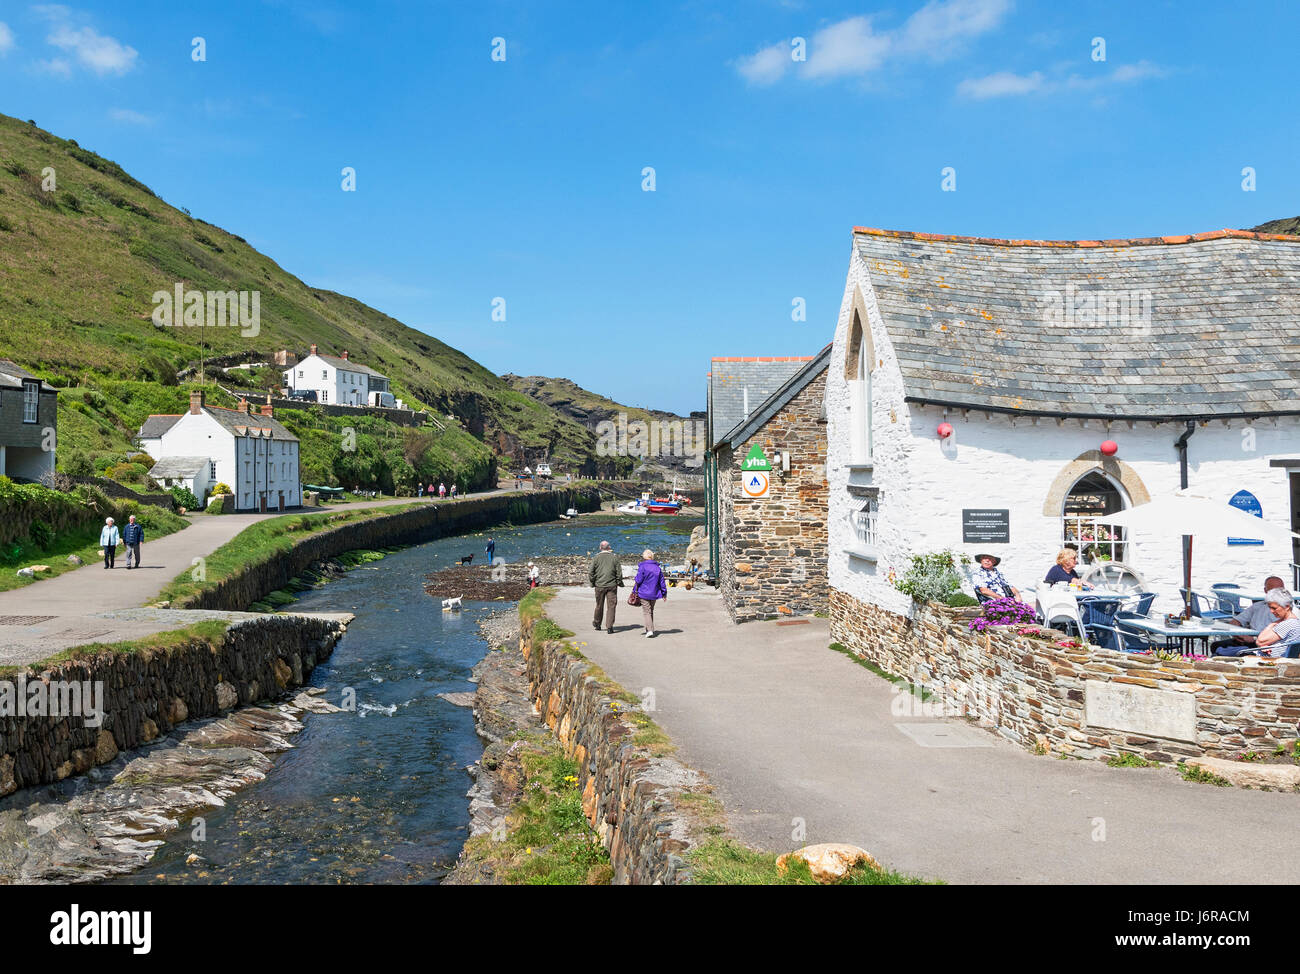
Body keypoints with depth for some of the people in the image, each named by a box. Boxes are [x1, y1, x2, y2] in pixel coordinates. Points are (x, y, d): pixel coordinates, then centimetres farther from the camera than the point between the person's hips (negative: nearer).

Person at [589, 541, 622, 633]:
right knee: (611, 606, 2)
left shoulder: (596, 557, -3)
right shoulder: (614, 557, -3)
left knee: (599, 605, 16)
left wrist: (592, 582, 10)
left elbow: (590, 572, -2)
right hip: (612, 585, -1)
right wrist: (619, 582, 11)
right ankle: (609, 626, -5)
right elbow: (619, 572, -1)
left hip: (599, 585, 1)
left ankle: (596, 624, 32)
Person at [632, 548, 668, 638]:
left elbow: (638, 580, -10)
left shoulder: (642, 566, -10)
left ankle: (650, 630, -17)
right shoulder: (657, 568, 7)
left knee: (646, 611, -4)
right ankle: (651, 630, 22)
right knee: (651, 611, 18)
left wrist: (634, 591, 0)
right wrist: (664, 593, 19)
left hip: (644, 593, -5)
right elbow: (662, 582, 10)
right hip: (654, 594, 5)